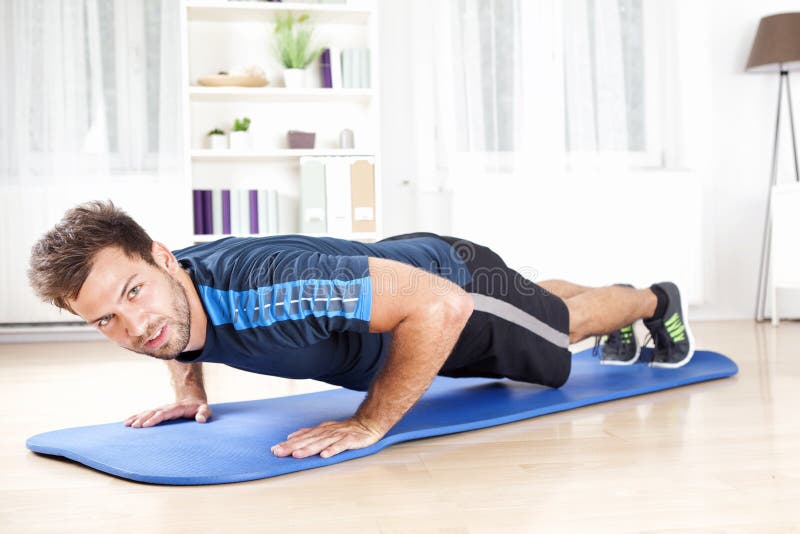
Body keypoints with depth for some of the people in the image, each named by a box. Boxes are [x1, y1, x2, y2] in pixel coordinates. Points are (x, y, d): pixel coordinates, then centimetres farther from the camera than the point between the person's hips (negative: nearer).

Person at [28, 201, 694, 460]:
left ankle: (654, 300, 58)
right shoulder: (162, 304, -23)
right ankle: (622, 333, 68)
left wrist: (370, 423, -43)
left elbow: (440, 306, -48)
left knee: (560, 324, 25)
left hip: (458, 285, -7)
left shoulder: (266, 288, -48)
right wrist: (189, 390, -7)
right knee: (540, 300, 36)